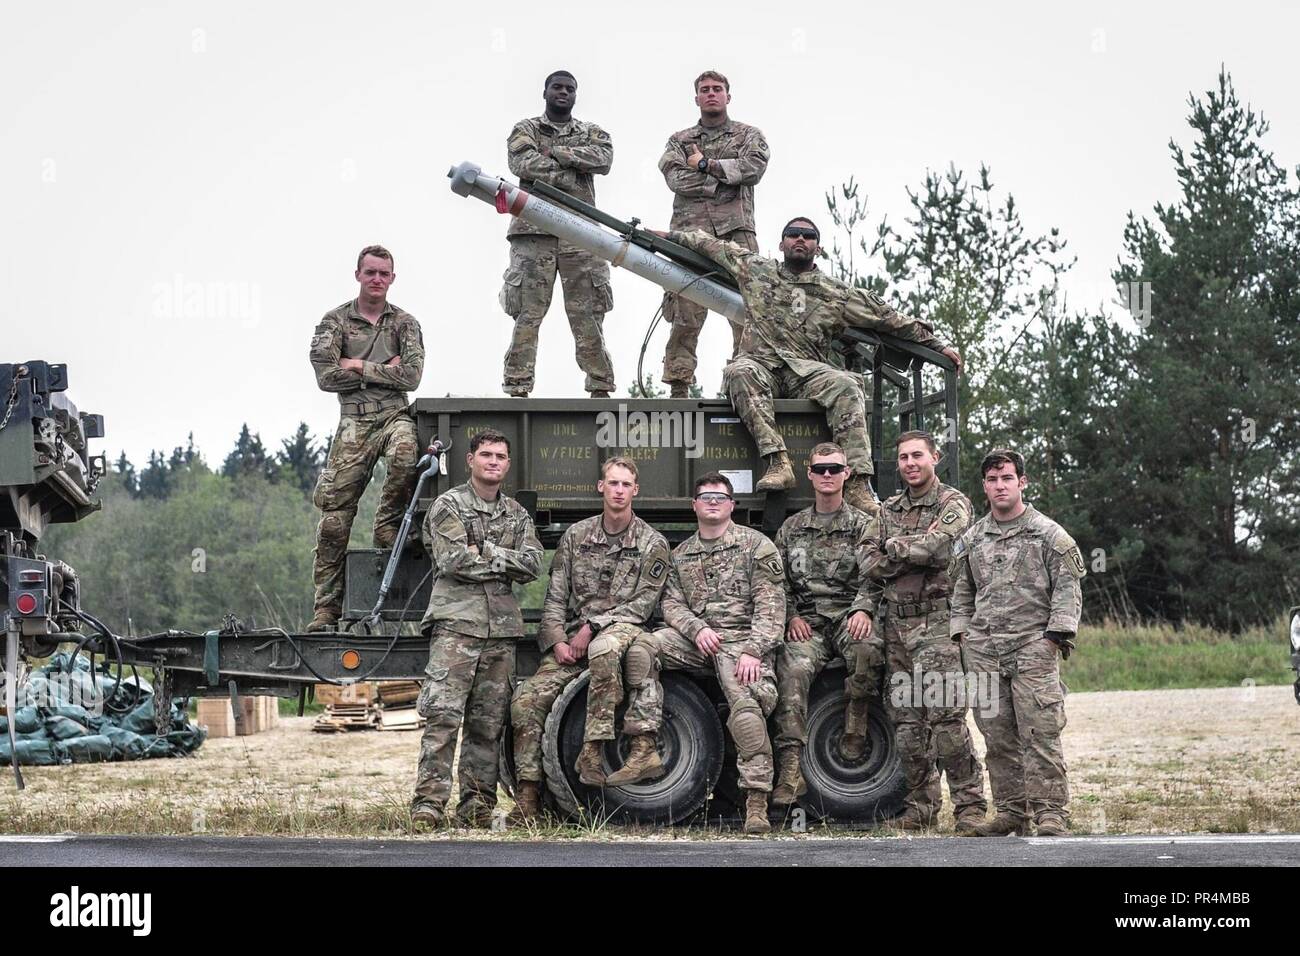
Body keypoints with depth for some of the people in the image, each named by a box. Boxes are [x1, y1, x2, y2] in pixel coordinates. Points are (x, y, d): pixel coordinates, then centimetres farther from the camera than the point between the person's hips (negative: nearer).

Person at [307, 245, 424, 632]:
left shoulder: (404, 323, 10)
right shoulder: (335, 321, 8)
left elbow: (411, 377, -4)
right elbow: (326, 376, -4)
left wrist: (358, 366, -5)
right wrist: (385, 370, -3)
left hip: (395, 414, 0)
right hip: (354, 421, 0)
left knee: (405, 456, -37)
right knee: (334, 515, -7)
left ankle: (387, 526, -12)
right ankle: (327, 608, -3)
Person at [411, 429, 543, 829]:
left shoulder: (517, 514, 20)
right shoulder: (449, 505, 4)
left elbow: (533, 564, 4)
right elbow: (455, 560, -11)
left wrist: (485, 552, -6)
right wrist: (505, 564, -1)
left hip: (502, 627, 5)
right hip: (456, 620, -5)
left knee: (488, 722, 4)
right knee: (443, 714, -14)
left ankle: (476, 806, 8)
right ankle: (428, 802, -16)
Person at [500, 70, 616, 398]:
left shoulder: (592, 133, 19)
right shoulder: (525, 130, 14)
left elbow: (603, 158, -4)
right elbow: (522, 163, -7)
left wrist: (555, 152, -6)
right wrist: (570, 173, -6)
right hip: (533, 232, -2)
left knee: (588, 315, -1)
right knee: (528, 314, -6)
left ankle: (600, 388, -1)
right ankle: (518, 389, -8)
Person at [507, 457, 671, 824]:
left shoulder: (652, 544, 1)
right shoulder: (576, 536, 11)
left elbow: (643, 603, -7)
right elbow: (555, 597, 9)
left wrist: (592, 627, -15)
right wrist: (557, 642, -7)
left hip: (622, 628, -4)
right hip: (573, 637, 4)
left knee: (604, 649, -42)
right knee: (527, 698, -17)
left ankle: (593, 751, -37)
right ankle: (527, 795, -11)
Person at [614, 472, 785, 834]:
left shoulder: (756, 545, 3)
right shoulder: (681, 554, 19)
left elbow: (770, 604, -5)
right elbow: (672, 602, 11)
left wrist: (753, 651, -18)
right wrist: (697, 628, -11)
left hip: (741, 638, -5)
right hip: (696, 637, 5)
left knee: (745, 705, -27)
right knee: (641, 649, -20)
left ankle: (757, 803, -23)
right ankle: (644, 751, -21)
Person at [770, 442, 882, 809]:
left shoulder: (864, 525, 11)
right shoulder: (792, 528, 19)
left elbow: (870, 576, -1)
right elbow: (780, 580, 17)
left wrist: (862, 609, -20)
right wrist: (792, 616, -1)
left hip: (848, 616, -2)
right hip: (807, 622, 2)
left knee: (867, 651, -38)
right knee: (793, 670, -29)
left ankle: (854, 732, -16)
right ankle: (791, 768, -34)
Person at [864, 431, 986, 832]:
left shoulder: (953, 503, 1)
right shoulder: (888, 510, 18)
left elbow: (939, 547, -17)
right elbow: (872, 565, 6)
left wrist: (895, 546, -2)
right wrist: (919, 549, -7)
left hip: (935, 622, -6)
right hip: (895, 622, 6)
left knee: (945, 715, -13)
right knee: (906, 719, 6)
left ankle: (970, 804, -9)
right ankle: (921, 806, 13)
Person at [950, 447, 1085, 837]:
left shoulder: (1049, 534, 3)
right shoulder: (971, 540, 15)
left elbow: (1068, 589, -1)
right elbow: (961, 593, 22)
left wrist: (1055, 635, -9)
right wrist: (962, 633, 10)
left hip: (1033, 646, -4)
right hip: (983, 650, 4)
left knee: (1040, 733, -9)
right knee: (998, 736, 5)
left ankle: (1051, 814, -7)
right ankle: (1012, 812, 12)